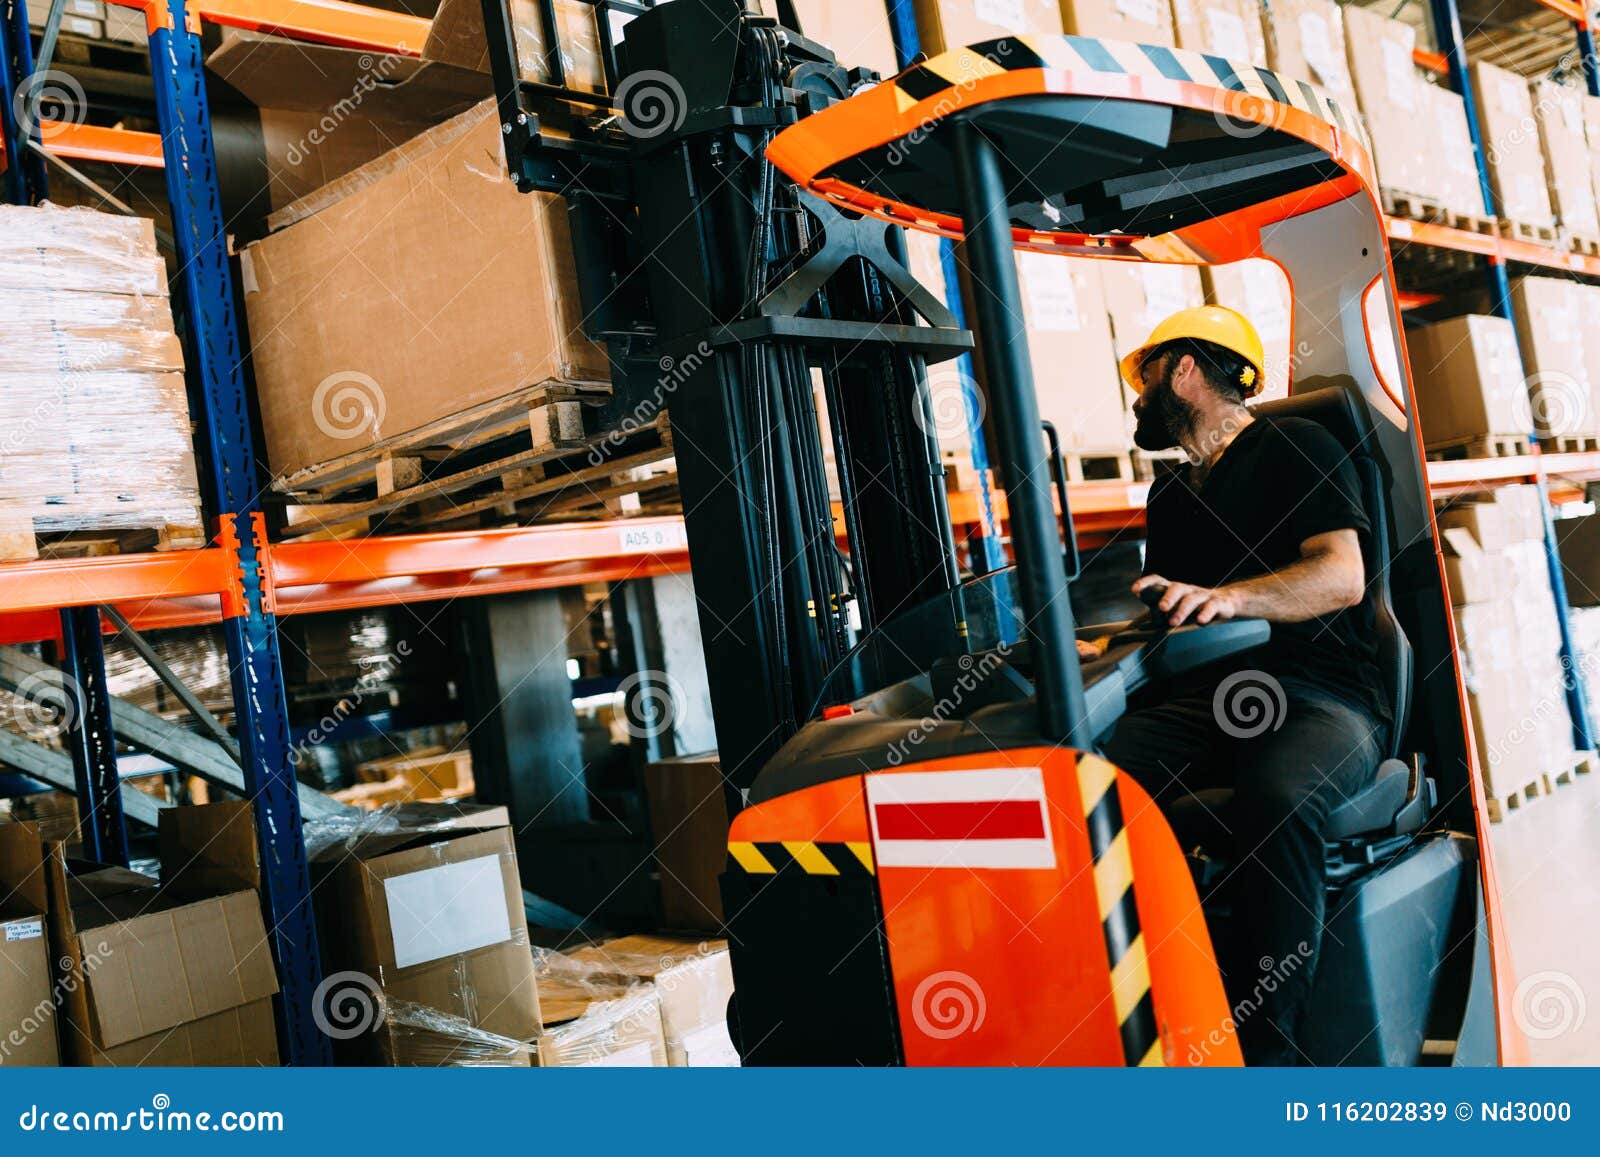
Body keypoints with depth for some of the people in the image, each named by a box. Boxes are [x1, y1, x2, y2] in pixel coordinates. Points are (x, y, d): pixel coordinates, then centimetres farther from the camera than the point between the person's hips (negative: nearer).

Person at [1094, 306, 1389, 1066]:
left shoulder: (1295, 449, 6)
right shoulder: (1170, 497, 27)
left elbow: (1342, 577, -8)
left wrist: (1228, 597, -23)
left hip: (1321, 695, -5)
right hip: (1209, 696, 5)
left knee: (1275, 800, -39)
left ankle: (1260, 1047, -31)